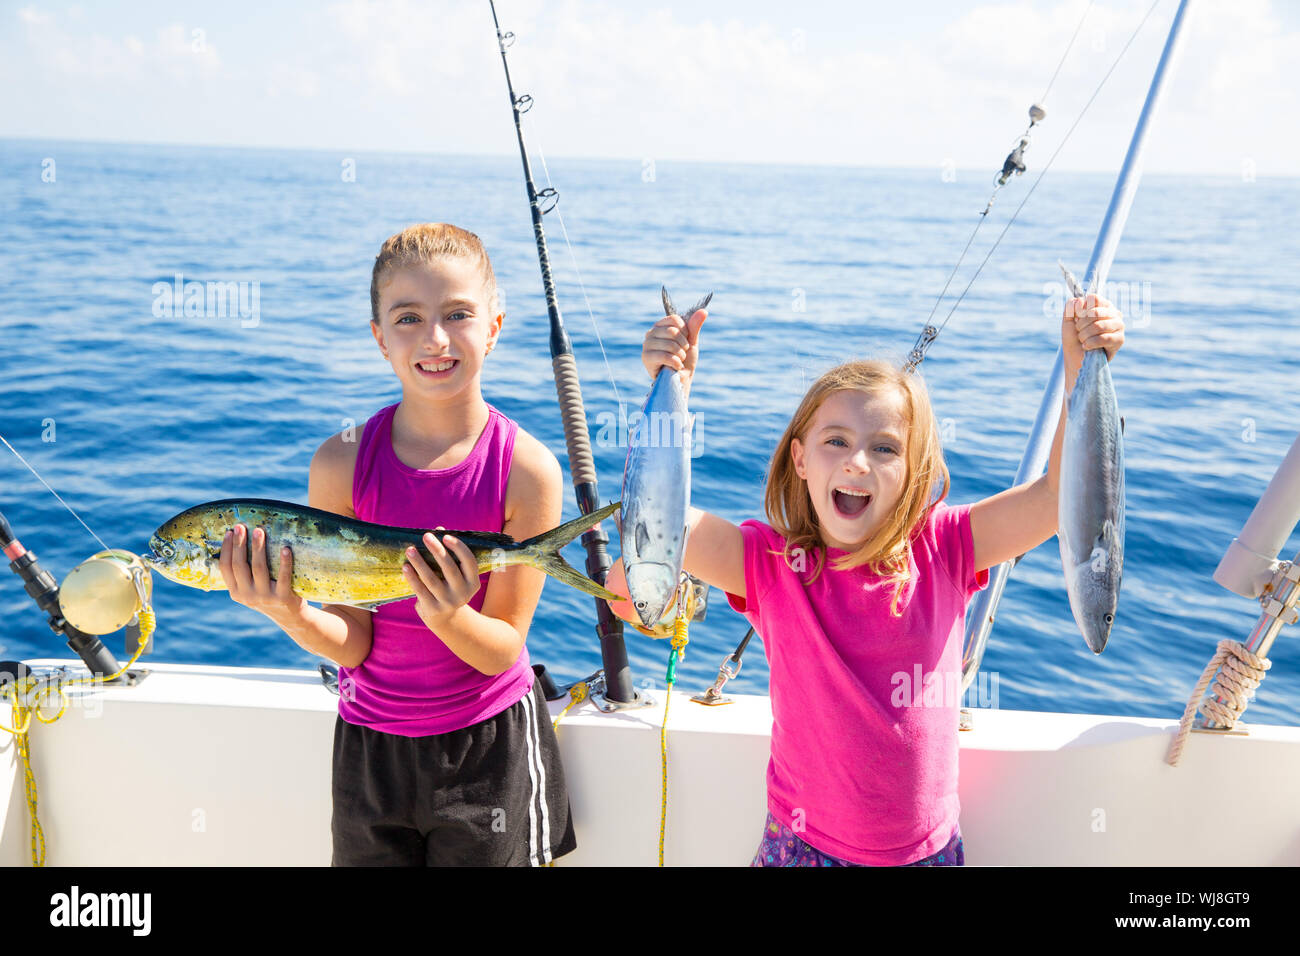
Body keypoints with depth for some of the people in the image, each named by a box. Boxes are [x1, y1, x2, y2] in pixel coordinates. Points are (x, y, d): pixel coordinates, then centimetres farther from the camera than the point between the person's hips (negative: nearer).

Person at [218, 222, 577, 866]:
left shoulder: (526, 468, -18)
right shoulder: (342, 464, -13)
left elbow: (503, 650, -14)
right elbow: (353, 644, -11)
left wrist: (448, 616, -34)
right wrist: (291, 614, -30)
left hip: (490, 743, -1)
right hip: (369, 743, 2)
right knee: (369, 856, 20)